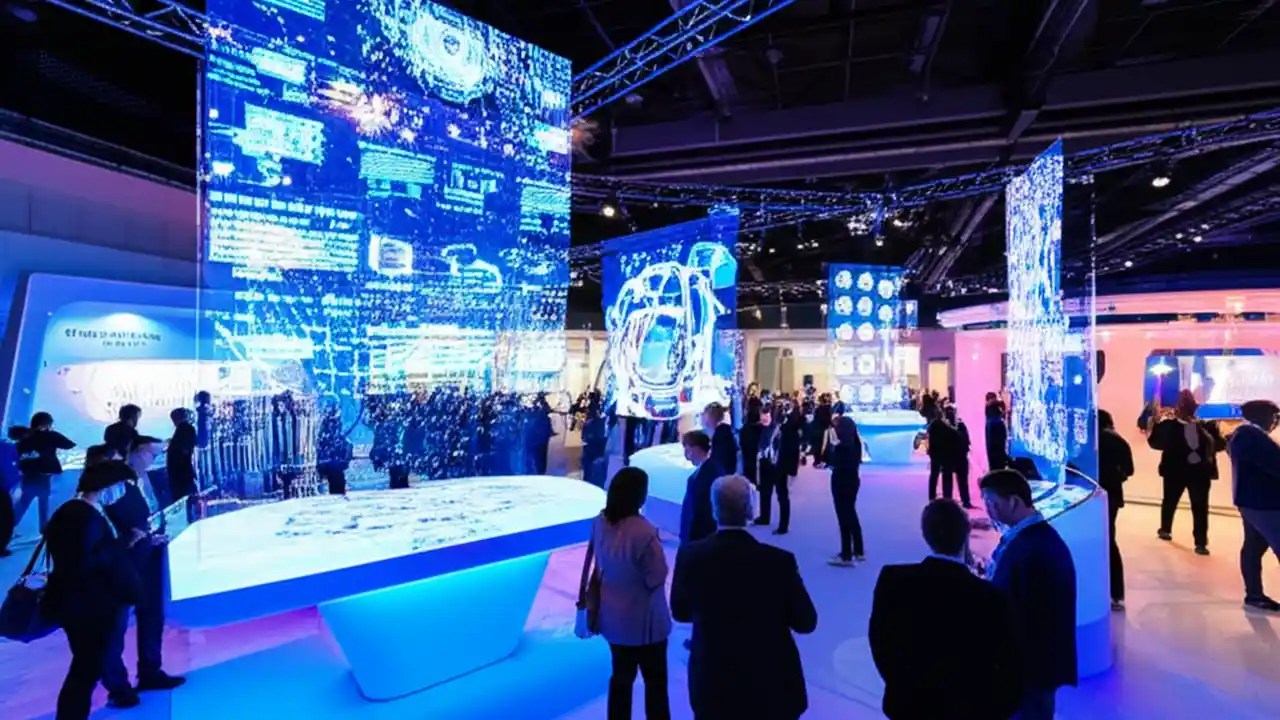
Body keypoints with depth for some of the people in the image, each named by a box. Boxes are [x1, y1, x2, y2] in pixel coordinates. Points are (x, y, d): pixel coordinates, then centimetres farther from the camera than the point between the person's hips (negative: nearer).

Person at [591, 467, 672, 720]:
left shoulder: (600, 522, -11)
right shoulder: (644, 532, -32)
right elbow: (657, 579, -22)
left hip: (612, 616, 6)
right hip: (642, 621, -6)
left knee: (621, 675, 24)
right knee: (655, 679, 17)